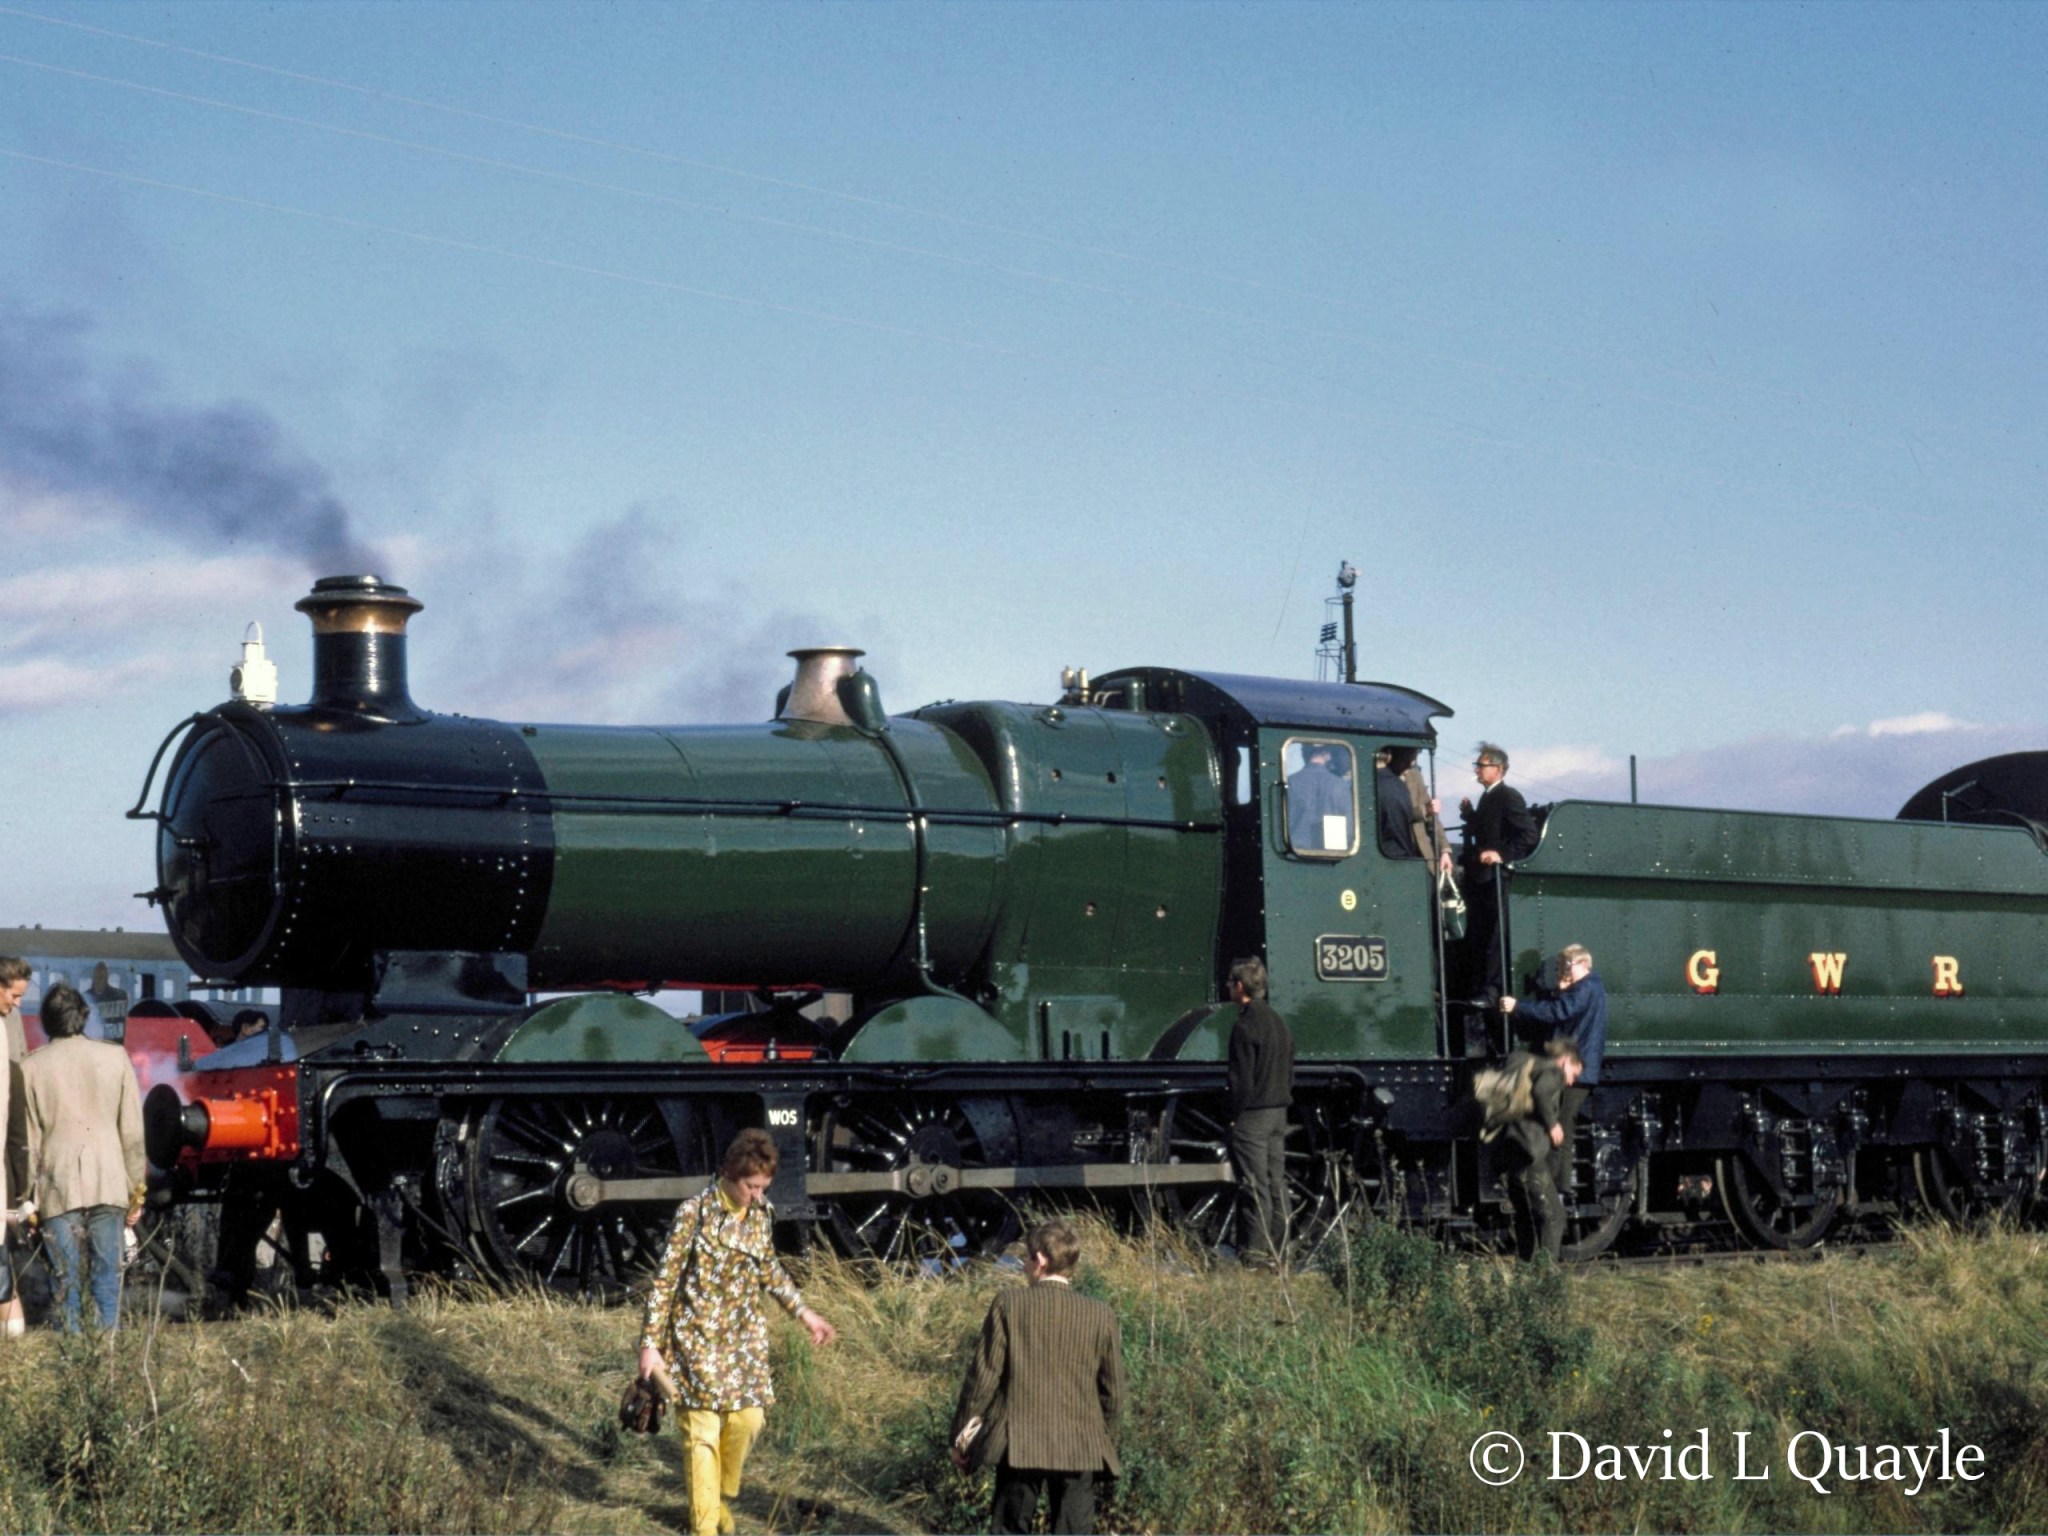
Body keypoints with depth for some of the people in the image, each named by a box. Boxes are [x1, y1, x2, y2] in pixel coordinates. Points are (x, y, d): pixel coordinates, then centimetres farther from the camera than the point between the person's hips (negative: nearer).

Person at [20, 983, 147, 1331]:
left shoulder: (32, 1067, -1)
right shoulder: (115, 1057, 2)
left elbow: (30, 1139, 1)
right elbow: (132, 1131, 4)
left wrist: (28, 1197, 8)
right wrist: (137, 1190, 11)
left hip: (59, 1186, -1)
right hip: (108, 1184, 1)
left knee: (67, 1279, 3)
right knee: (107, 1275, 6)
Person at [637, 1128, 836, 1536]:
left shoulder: (762, 1213, 0)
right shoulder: (694, 1212, -17)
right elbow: (664, 1279, -13)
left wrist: (803, 1312, 14)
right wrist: (650, 1344, -12)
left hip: (745, 1335, 5)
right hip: (698, 1336, -5)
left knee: (747, 1419, 4)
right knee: (703, 1430, -4)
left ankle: (722, 1496, 31)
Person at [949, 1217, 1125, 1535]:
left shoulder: (1009, 1303, -5)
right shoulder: (1101, 1316, 0)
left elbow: (984, 1375, -5)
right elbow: (1113, 1393, 5)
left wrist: (963, 1435, 5)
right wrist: (1105, 1443, 19)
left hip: (1017, 1445, -1)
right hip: (1079, 1449, 1)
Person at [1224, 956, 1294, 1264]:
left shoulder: (1245, 1026, -15)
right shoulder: (1278, 1022, 14)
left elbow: (1241, 1079, -17)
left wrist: (1235, 1114, -10)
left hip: (1252, 1113, -9)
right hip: (1279, 1112, 9)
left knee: (1255, 1185, -7)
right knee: (1277, 1181, 9)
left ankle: (1255, 1248, -6)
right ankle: (1279, 1248, 12)